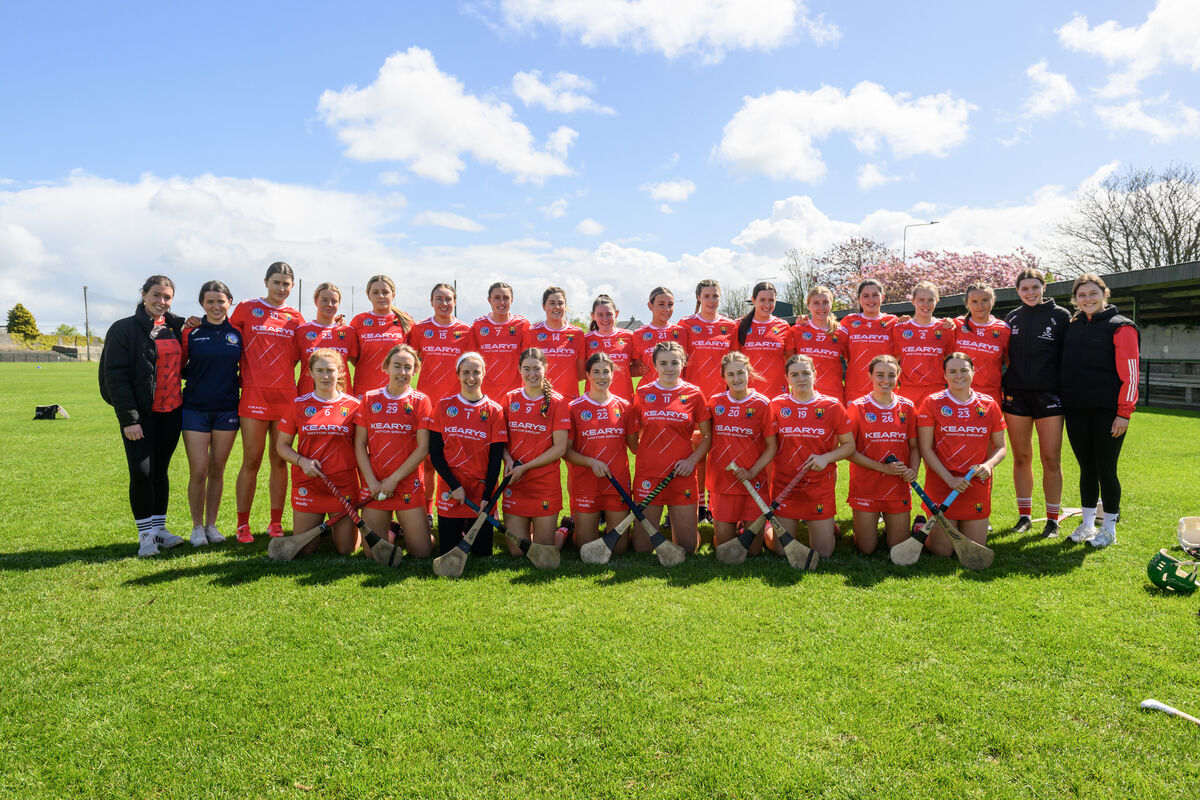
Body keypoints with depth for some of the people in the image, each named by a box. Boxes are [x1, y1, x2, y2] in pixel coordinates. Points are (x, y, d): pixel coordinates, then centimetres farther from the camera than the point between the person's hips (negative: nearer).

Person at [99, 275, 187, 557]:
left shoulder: (175, 328, 8)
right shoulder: (124, 328, -6)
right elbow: (115, 376, -10)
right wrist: (129, 419, -16)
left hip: (171, 412, 4)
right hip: (140, 414, -4)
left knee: (161, 470, 11)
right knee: (141, 472, -7)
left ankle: (159, 528, 20)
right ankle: (145, 534, 7)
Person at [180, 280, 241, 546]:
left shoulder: (238, 332, 5)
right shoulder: (191, 332, 1)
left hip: (227, 409, 1)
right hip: (195, 409, -1)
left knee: (217, 470, 8)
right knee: (199, 471, -3)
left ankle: (211, 525, 20)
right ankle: (197, 527, 13)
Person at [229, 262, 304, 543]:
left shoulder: (296, 318, 12)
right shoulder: (246, 309, 6)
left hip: (286, 395, 2)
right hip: (254, 394, -2)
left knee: (280, 461, 6)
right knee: (251, 460, -1)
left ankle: (276, 524, 14)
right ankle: (242, 525, 9)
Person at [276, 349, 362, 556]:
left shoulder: (353, 405, -1)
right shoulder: (298, 404, 1)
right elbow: (282, 445, 6)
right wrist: (302, 461, -13)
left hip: (345, 485, -1)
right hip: (307, 483, 1)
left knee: (346, 550, 3)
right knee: (304, 550, 4)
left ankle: (345, 525, 37)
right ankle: (320, 524, 36)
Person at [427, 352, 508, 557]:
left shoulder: (495, 410, 0)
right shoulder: (443, 406, 2)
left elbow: (495, 458, -2)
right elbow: (435, 452, 0)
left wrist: (487, 497, -10)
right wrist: (454, 486, -9)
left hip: (482, 493, 0)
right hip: (450, 493, 0)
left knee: (481, 553, 4)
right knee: (447, 554, 3)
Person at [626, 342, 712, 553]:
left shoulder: (693, 394, 3)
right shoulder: (642, 393, 3)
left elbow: (707, 436, 7)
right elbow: (631, 435, 9)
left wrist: (692, 459, -6)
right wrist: (644, 455, -2)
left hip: (682, 475, 0)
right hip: (647, 474, 0)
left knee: (687, 547, 4)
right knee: (642, 548, 2)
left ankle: (675, 520, 36)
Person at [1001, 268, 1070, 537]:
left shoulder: (1060, 316, 2)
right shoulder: (1012, 318, 12)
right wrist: (1003, 389, 8)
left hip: (1049, 394, -3)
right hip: (1015, 394, 3)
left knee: (1051, 459, -2)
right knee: (1021, 457, 7)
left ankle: (1052, 519, 9)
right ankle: (1024, 515, 17)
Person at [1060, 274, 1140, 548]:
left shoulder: (1121, 327, -4)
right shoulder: (1072, 327, 12)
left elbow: (1130, 373, -9)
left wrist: (1124, 412, -14)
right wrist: (1063, 404, 10)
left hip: (1108, 412, -4)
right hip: (1077, 411, 5)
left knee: (1105, 469, 0)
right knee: (1086, 468, 11)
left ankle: (1109, 528, 14)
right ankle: (1087, 524, 21)